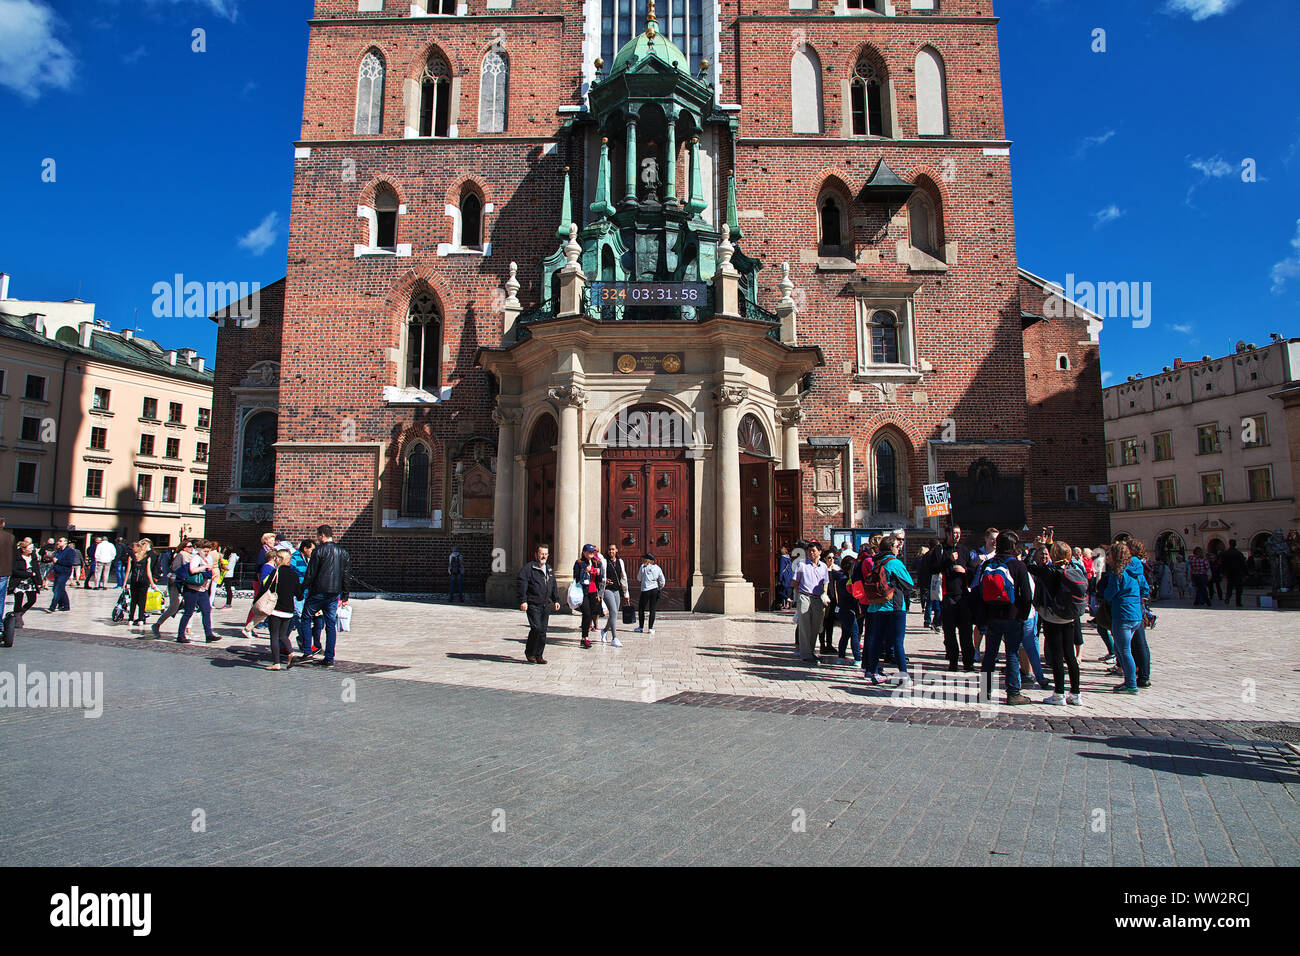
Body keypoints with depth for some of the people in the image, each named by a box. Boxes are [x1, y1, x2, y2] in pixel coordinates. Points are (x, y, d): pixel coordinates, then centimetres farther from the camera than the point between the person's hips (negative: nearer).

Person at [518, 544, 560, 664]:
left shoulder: (550, 569, 17)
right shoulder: (529, 568, -5)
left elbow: (553, 587, 26)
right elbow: (522, 585, -11)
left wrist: (556, 600, 21)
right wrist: (523, 601, -17)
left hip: (546, 605, 6)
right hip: (533, 605, -6)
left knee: (543, 630, 5)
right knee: (536, 628, -16)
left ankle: (538, 655, 14)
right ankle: (529, 652, 3)